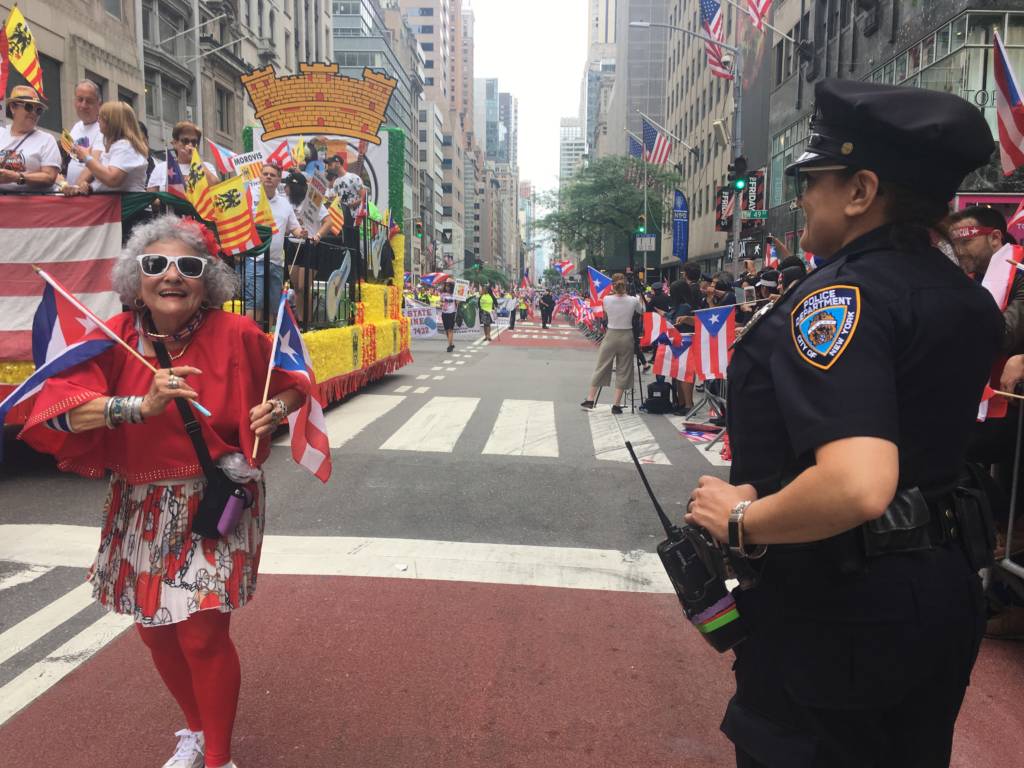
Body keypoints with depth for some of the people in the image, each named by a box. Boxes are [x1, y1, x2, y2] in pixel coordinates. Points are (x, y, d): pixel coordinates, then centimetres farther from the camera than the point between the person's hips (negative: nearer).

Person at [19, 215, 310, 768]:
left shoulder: (236, 335, -12)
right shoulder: (114, 338, -8)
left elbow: (292, 384, 6)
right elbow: (58, 410, -21)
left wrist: (275, 408, -16)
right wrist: (142, 405, -34)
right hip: (142, 508, 4)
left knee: (203, 632, -7)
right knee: (155, 630, 16)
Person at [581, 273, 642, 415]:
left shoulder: (607, 299, -9)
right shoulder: (633, 300, -8)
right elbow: (642, 311, 11)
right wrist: (639, 298, 27)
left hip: (611, 336, 0)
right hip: (627, 337, 0)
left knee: (601, 368, 10)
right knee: (623, 371, 6)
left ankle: (590, 400, 14)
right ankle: (616, 404, 5)